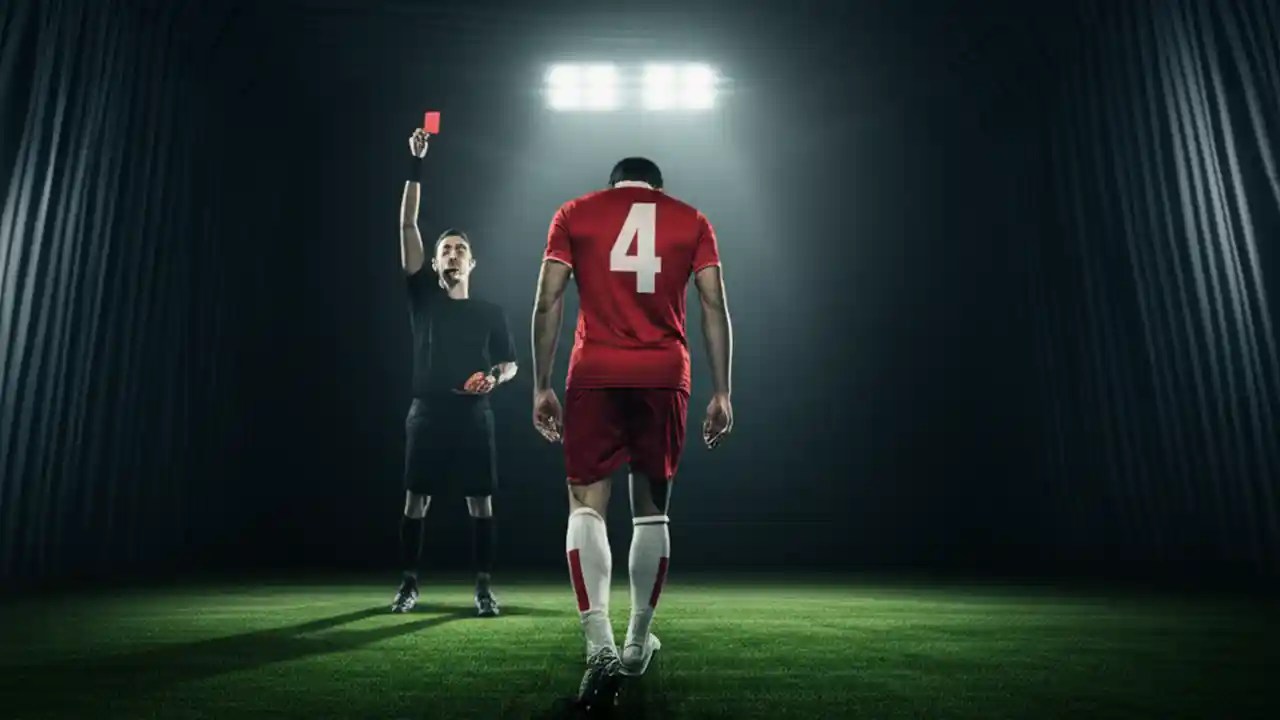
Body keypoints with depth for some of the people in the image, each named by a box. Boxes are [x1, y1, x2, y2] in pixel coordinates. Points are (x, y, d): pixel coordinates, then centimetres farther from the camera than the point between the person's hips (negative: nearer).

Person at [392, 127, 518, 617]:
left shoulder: (490, 313, 8)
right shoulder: (425, 297, 6)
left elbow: (511, 364, 13)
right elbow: (407, 227, 0)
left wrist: (494, 378, -12)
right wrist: (416, 167, -6)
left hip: (473, 416, 0)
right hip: (427, 414, 0)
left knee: (479, 501, 1)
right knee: (416, 499, 3)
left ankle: (484, 587, 9)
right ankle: (409, 584, 14)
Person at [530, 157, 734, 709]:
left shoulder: (574, 214, 10)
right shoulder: (692, 221, 12)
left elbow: (548, 302, 2)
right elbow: (714, 307, 5)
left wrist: (541, 387, 4)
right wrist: (721, 394, 5)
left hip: (595, 376, -1)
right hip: (664, 378, 2)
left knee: (587, 506, 3)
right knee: (652, 511, 12)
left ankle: (600, 644, -10)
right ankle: (637, 643, 23)